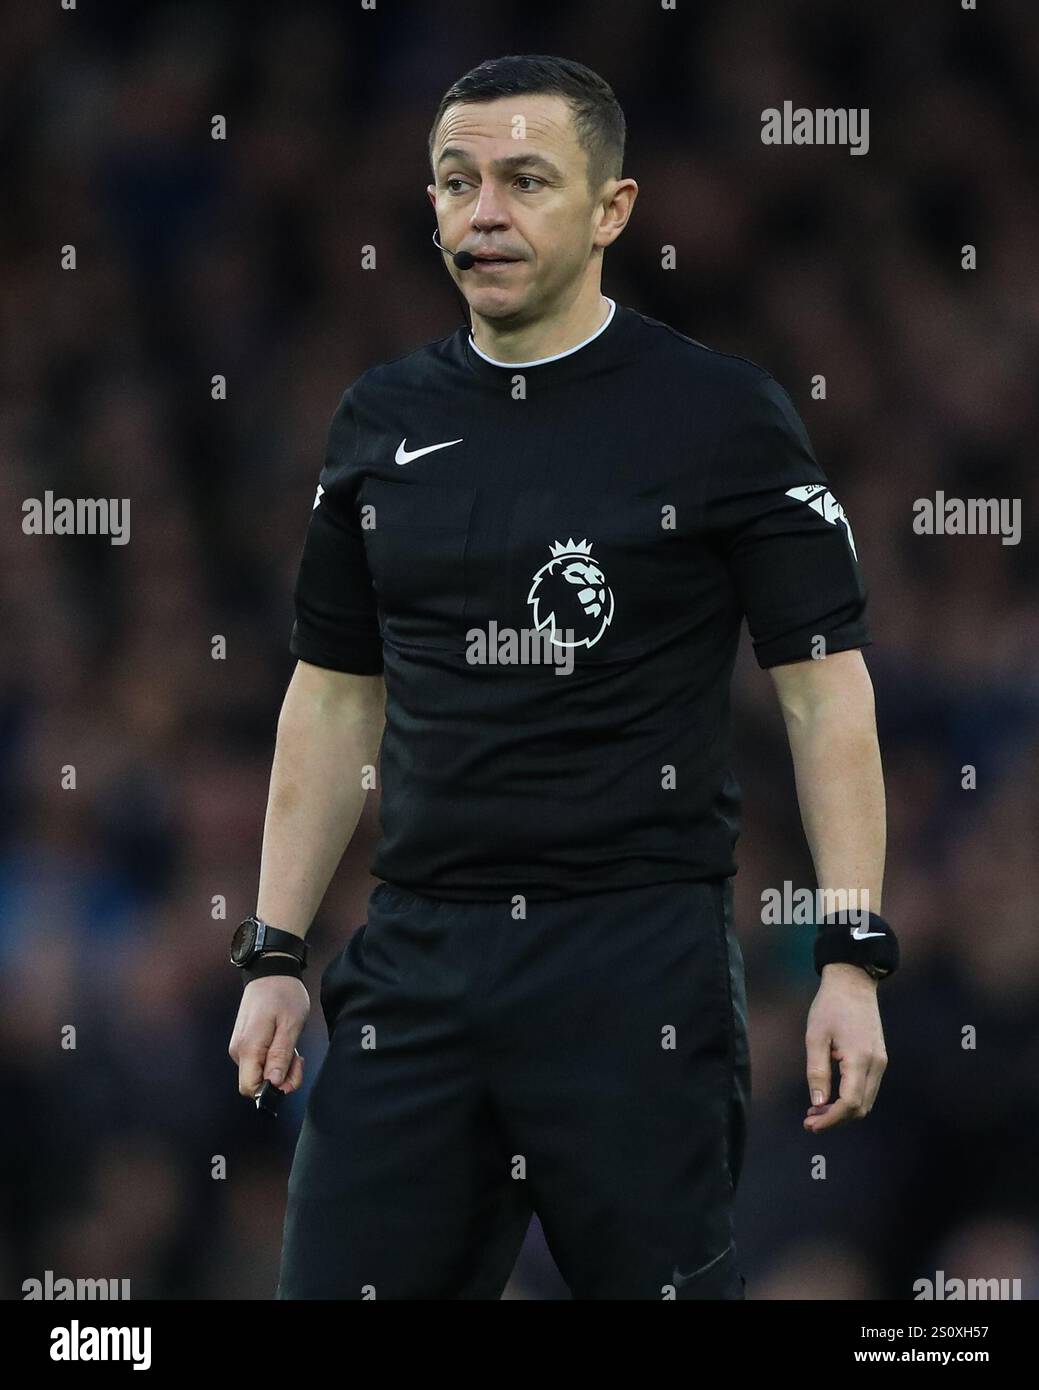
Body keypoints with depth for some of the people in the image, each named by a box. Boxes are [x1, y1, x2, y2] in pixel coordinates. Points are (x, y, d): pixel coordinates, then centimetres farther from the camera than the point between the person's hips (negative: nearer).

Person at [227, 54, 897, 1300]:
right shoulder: (383, 422, 10)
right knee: (340, 1280, 0)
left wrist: (852, 960, -10)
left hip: (641, 961, -4)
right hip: (415, 958, 4)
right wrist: (274, 953, 11)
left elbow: (824, 686, -3)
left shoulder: (720, 415, -3)